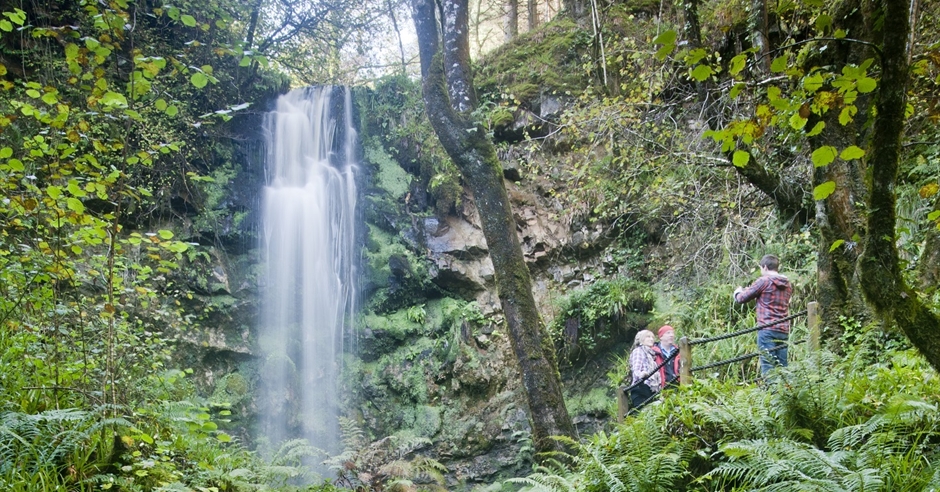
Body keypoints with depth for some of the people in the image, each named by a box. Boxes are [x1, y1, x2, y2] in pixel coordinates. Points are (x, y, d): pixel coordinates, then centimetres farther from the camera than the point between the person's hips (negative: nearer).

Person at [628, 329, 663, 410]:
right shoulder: (638, 351, 4)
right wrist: (641, 374, -35)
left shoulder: (651, 353, 28)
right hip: (641, 389, -7)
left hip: (652, 390, 7)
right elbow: (636, 370, -12)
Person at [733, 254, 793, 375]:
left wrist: (738, 292, 22)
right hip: (784, 330, 7)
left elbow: (741, 298, -3)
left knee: (767, 365, -8)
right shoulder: (787, 284, 15)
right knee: (782, 366, 7)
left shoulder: (764, 281, -5)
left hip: (767, 329, -6)